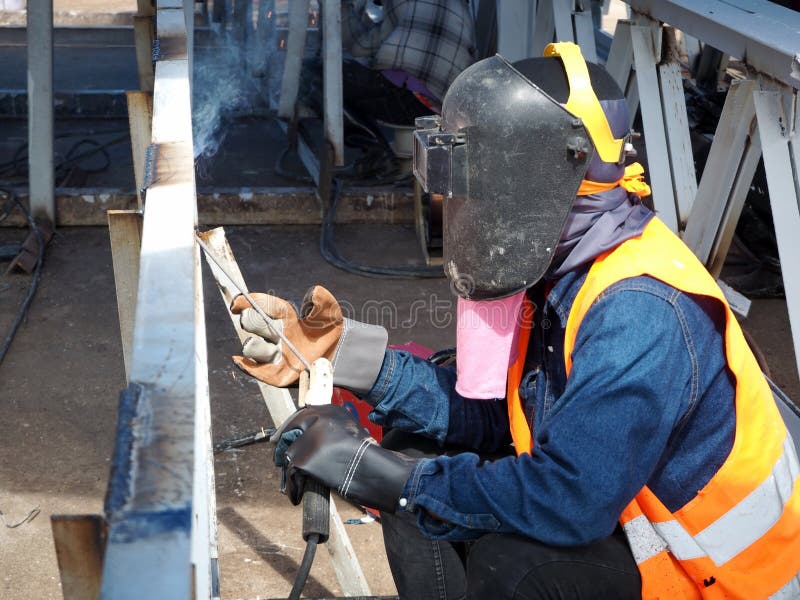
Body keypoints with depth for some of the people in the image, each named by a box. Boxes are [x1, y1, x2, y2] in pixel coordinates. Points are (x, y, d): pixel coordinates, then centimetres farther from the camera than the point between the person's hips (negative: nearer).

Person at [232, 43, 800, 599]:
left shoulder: (639, 315, -31)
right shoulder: (557, 268, -2)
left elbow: (565, 503, -34)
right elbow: (488, 414, -1)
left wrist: (370, 470, -27)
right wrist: (348, 351, -10)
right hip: (611, 516, 8)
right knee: (417, 452, 2)